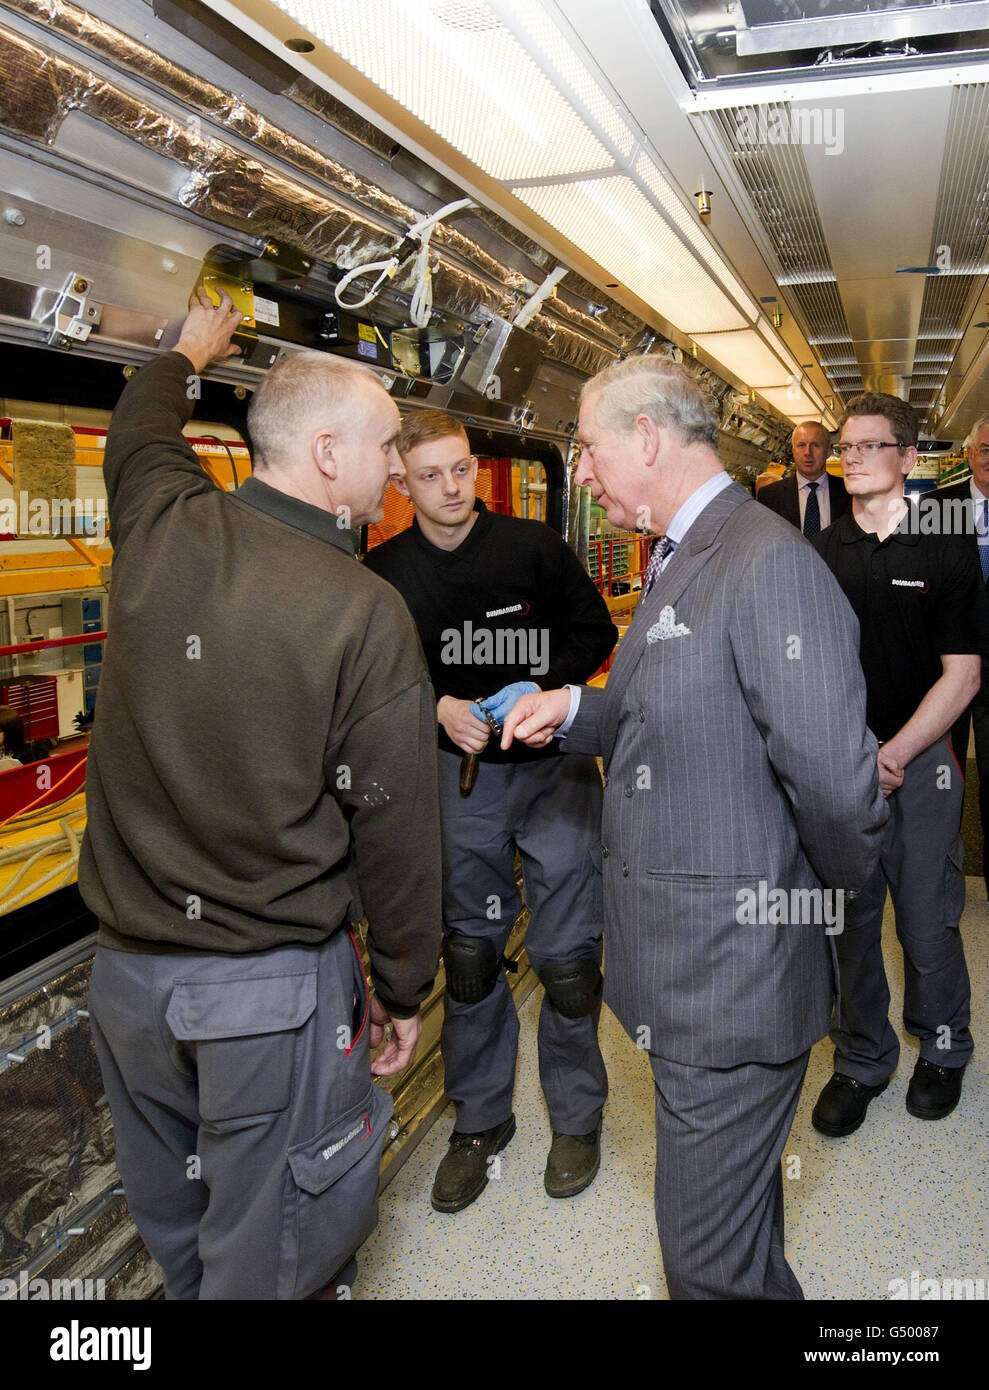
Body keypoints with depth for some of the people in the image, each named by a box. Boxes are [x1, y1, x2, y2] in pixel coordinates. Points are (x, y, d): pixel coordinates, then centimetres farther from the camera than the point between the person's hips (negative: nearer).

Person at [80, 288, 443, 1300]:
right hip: (276, 986, -5)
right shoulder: (367, 616, -19)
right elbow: (394, 829, -14)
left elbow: (137, 428, 20)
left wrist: (190, 352, 40)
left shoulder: (160, 528, -5)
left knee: (175, 1232, 26)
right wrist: (402, 989, 1)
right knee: (266, 1254, 15)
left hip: (126, 971, 6)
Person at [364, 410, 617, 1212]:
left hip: (554, 766, -2)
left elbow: (596, 632, 2)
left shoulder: (533, 546, -6)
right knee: (470, 951, 11)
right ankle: (480, 1120, 31)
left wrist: (539, 689, -14)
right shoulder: (386, 571, -1)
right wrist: (440, 706, -11)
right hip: (461, 772, 2)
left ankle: (577, 1116, 26)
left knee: (567, 952, 3)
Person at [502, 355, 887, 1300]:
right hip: (683, 969, 10)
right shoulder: (677, 561, 12)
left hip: (733, 975, -9)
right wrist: (575, 709, 4)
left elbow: (833, 780, -26)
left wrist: (833, 892, -9)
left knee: (709, 1260, 7)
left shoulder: (770, 562, -22)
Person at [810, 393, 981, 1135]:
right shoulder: (818, 554, 4)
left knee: (928, 920, 7)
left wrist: (892, 754, -12)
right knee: (850, 920, 11)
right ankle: (862, 1059, 30)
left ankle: (942, 1049, 34)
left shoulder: (948, 552, -3)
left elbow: (961, 674, -5)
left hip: (919, 764, -2)